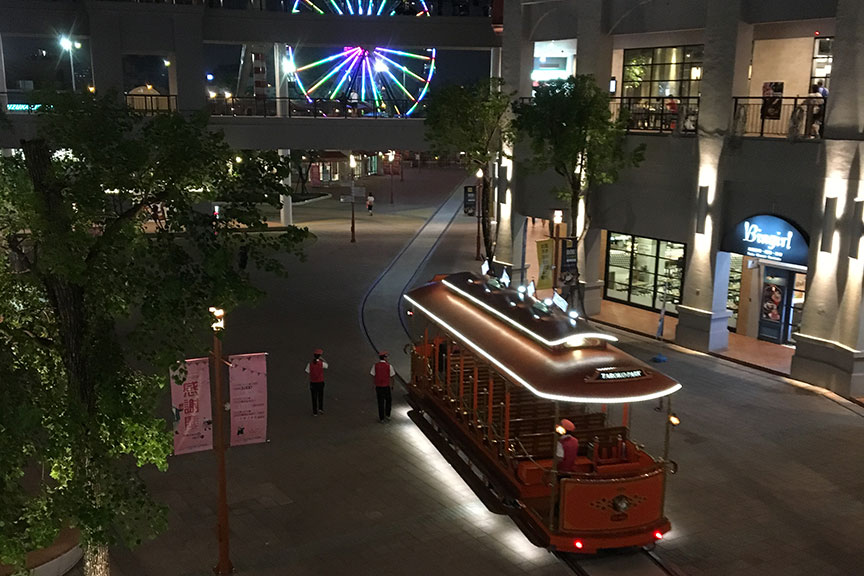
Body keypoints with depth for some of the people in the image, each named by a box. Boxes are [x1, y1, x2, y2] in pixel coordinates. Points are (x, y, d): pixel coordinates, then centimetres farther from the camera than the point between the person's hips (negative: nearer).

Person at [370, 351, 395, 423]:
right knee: (388, 401, 22)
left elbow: (373, 376, -2)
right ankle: (387, 415, 30)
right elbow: (391, 377, -6)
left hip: (378, 386, 2)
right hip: (387, 386, -1)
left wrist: (374, 385, 9)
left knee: (380, 403, 10)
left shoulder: (375, 366, -5)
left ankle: (381, 418, 15)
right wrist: (391, 386, 6)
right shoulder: (389, 366, -10)